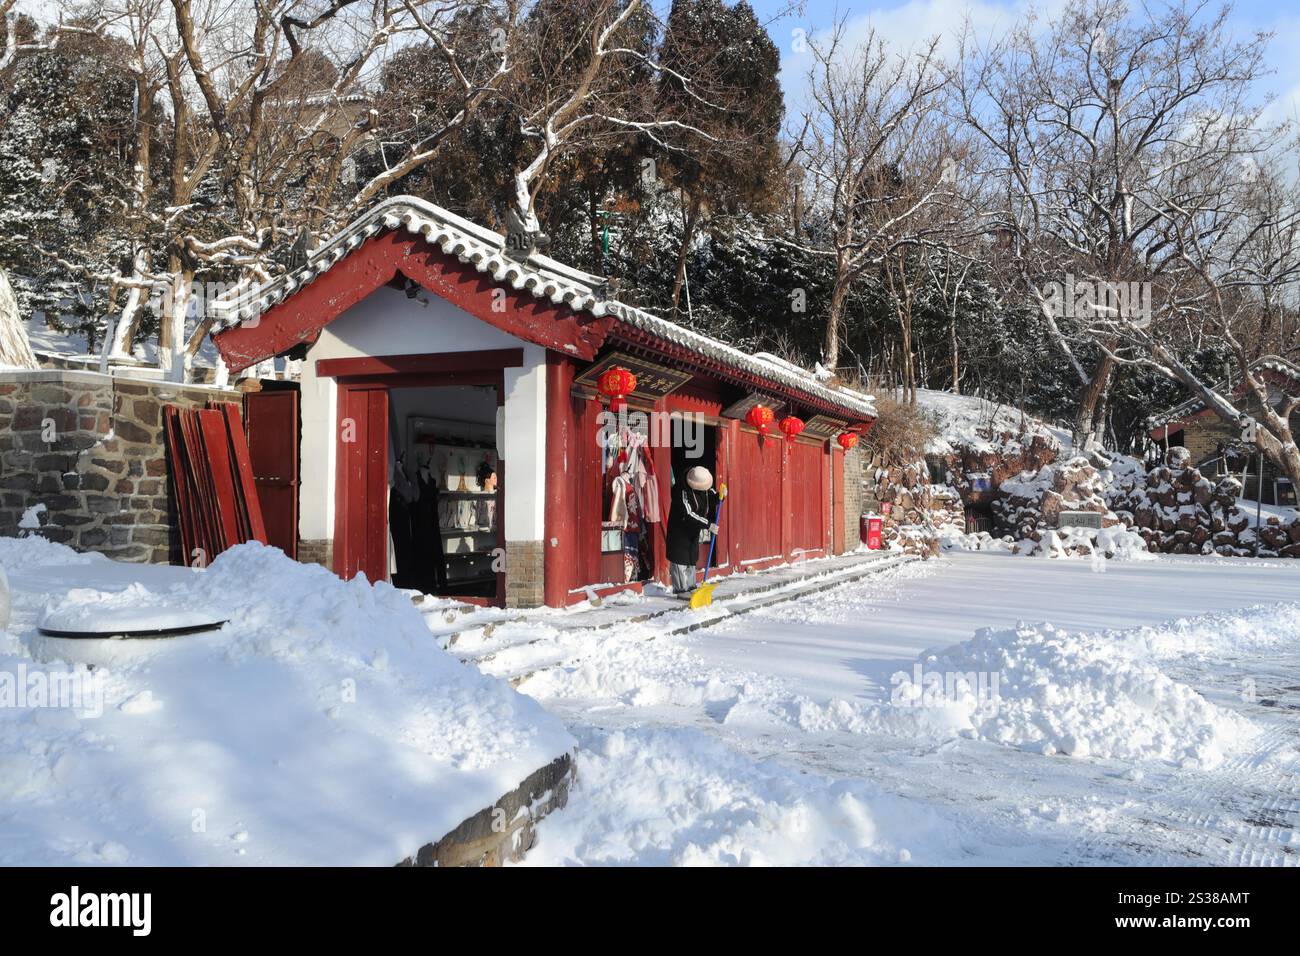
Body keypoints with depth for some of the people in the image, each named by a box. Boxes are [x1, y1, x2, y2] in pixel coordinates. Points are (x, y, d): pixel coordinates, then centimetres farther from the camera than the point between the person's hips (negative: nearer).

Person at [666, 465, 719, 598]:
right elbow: (688, 515, -31)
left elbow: (714, 499, 12)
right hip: (679, 530, -8)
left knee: (692, 558, 15)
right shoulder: (683, 492, -27)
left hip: (693, 530, 8)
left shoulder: (706, 490, -5)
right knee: (680, 560, -4)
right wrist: (708, 525, -31)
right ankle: (681, 590, 2)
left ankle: (690, 587, 24)